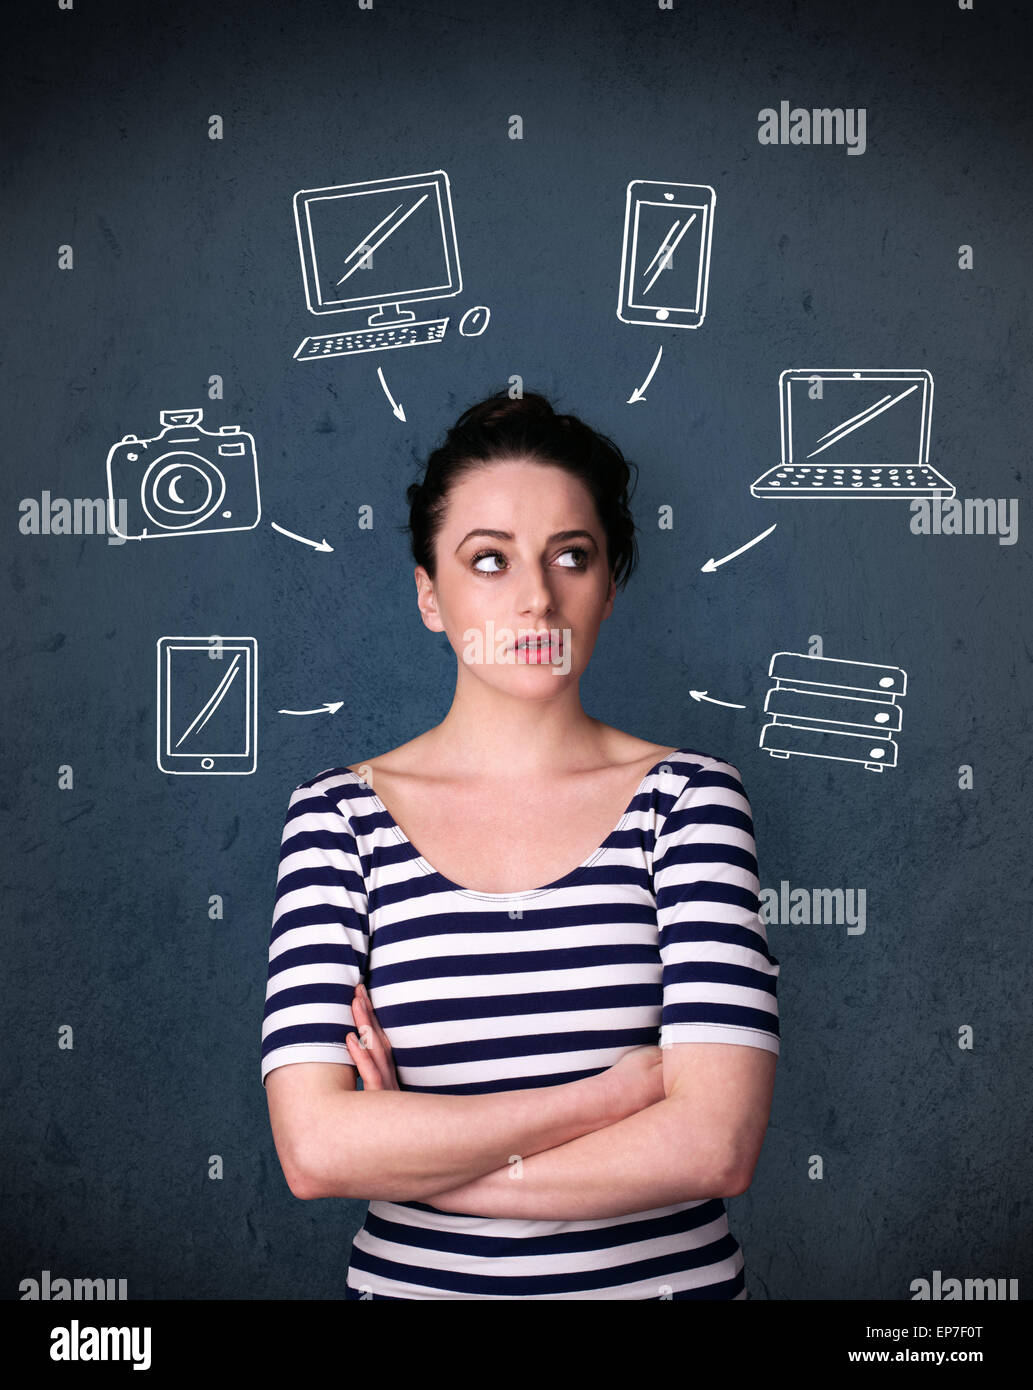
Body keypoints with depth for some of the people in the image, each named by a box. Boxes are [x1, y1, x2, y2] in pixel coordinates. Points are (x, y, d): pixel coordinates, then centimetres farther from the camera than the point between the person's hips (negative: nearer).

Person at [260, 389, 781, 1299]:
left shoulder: (688, 797, -4)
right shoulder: (340, 815, -3)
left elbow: (715, 1143, -13)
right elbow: (313, 1147, -12)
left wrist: (408, 1156, -10)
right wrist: (614, 1093, -12)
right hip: (412, 1279, 1)